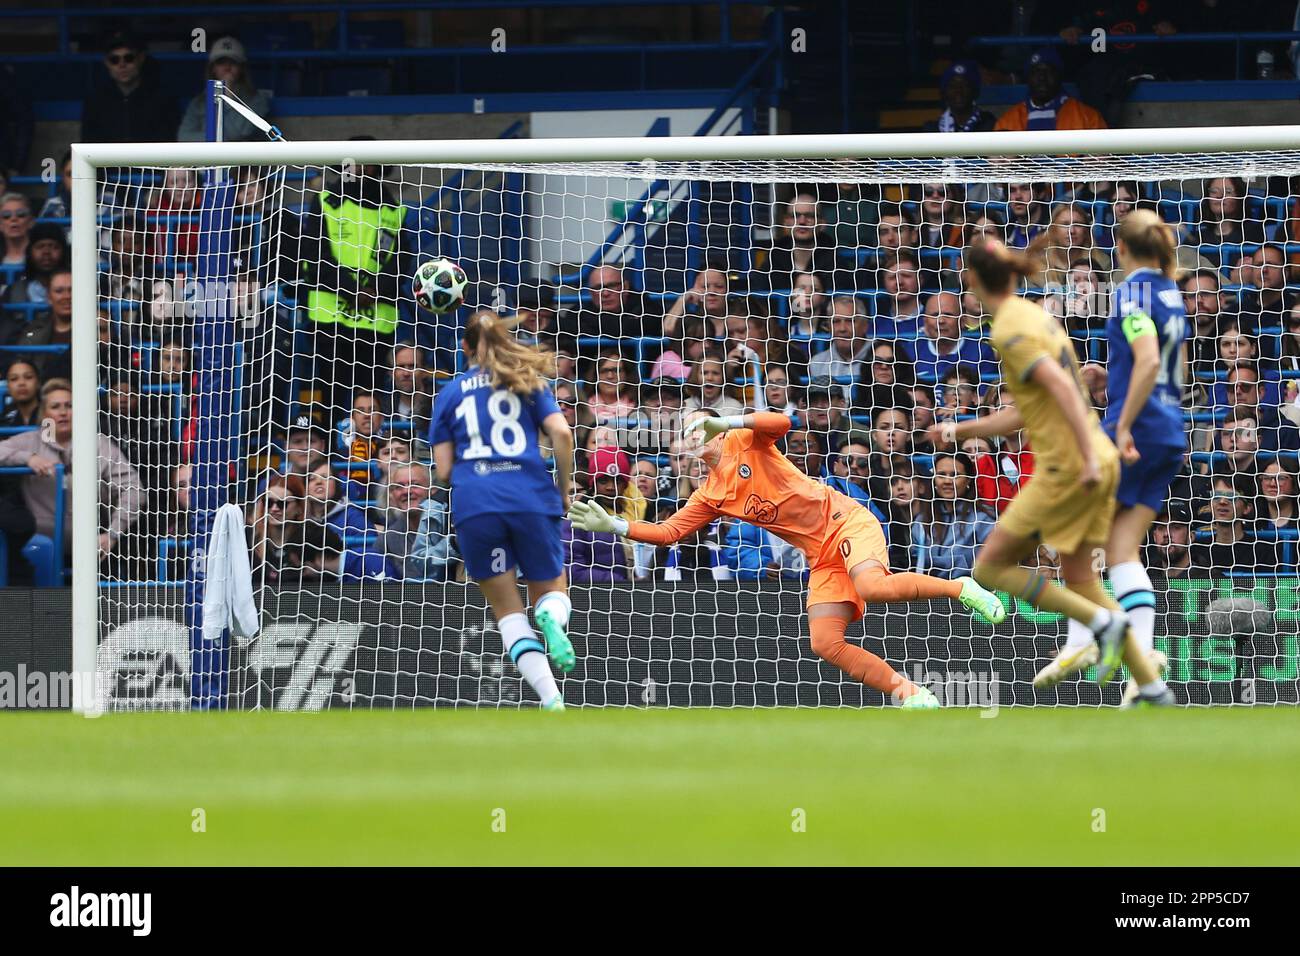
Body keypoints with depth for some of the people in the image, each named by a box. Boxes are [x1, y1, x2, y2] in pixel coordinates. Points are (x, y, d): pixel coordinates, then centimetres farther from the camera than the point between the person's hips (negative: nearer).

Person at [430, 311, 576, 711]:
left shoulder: (450, 393, 15)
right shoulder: (527, 380, 14)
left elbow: (444, 470, 10)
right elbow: (561, 433, -1)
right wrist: (564, 488, 12)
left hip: (473, 504, 0)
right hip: (531, 498, 0)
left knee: (508, 613, 9)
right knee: (551, 591, 17)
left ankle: (552, 701, -11)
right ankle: (552, 620, -22)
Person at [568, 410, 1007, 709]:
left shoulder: (745, 443, -1)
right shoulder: (710, 497, 15)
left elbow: (781, 422, -20)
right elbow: (668, 531, 13)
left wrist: (727, 422, -26)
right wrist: (613, 525, 5)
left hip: (845, 523, -6)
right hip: (821, 556, 6)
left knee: (873, 587, -35)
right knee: (824, 642, -11)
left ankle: (960, 587, -12)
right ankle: (909, 694, -4)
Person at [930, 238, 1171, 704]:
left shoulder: (1009, 330, -12)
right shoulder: (1037, 316, 16)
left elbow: (1061, 386, -24)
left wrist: (1089, 457, -27)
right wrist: (958, 431, 28)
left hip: (1066, 468, -9)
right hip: (1096, 462, 9)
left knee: (991, 566, 1)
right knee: (1079, 578, 13)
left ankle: (1101, 620, -7)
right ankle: (1151, 684, 8)